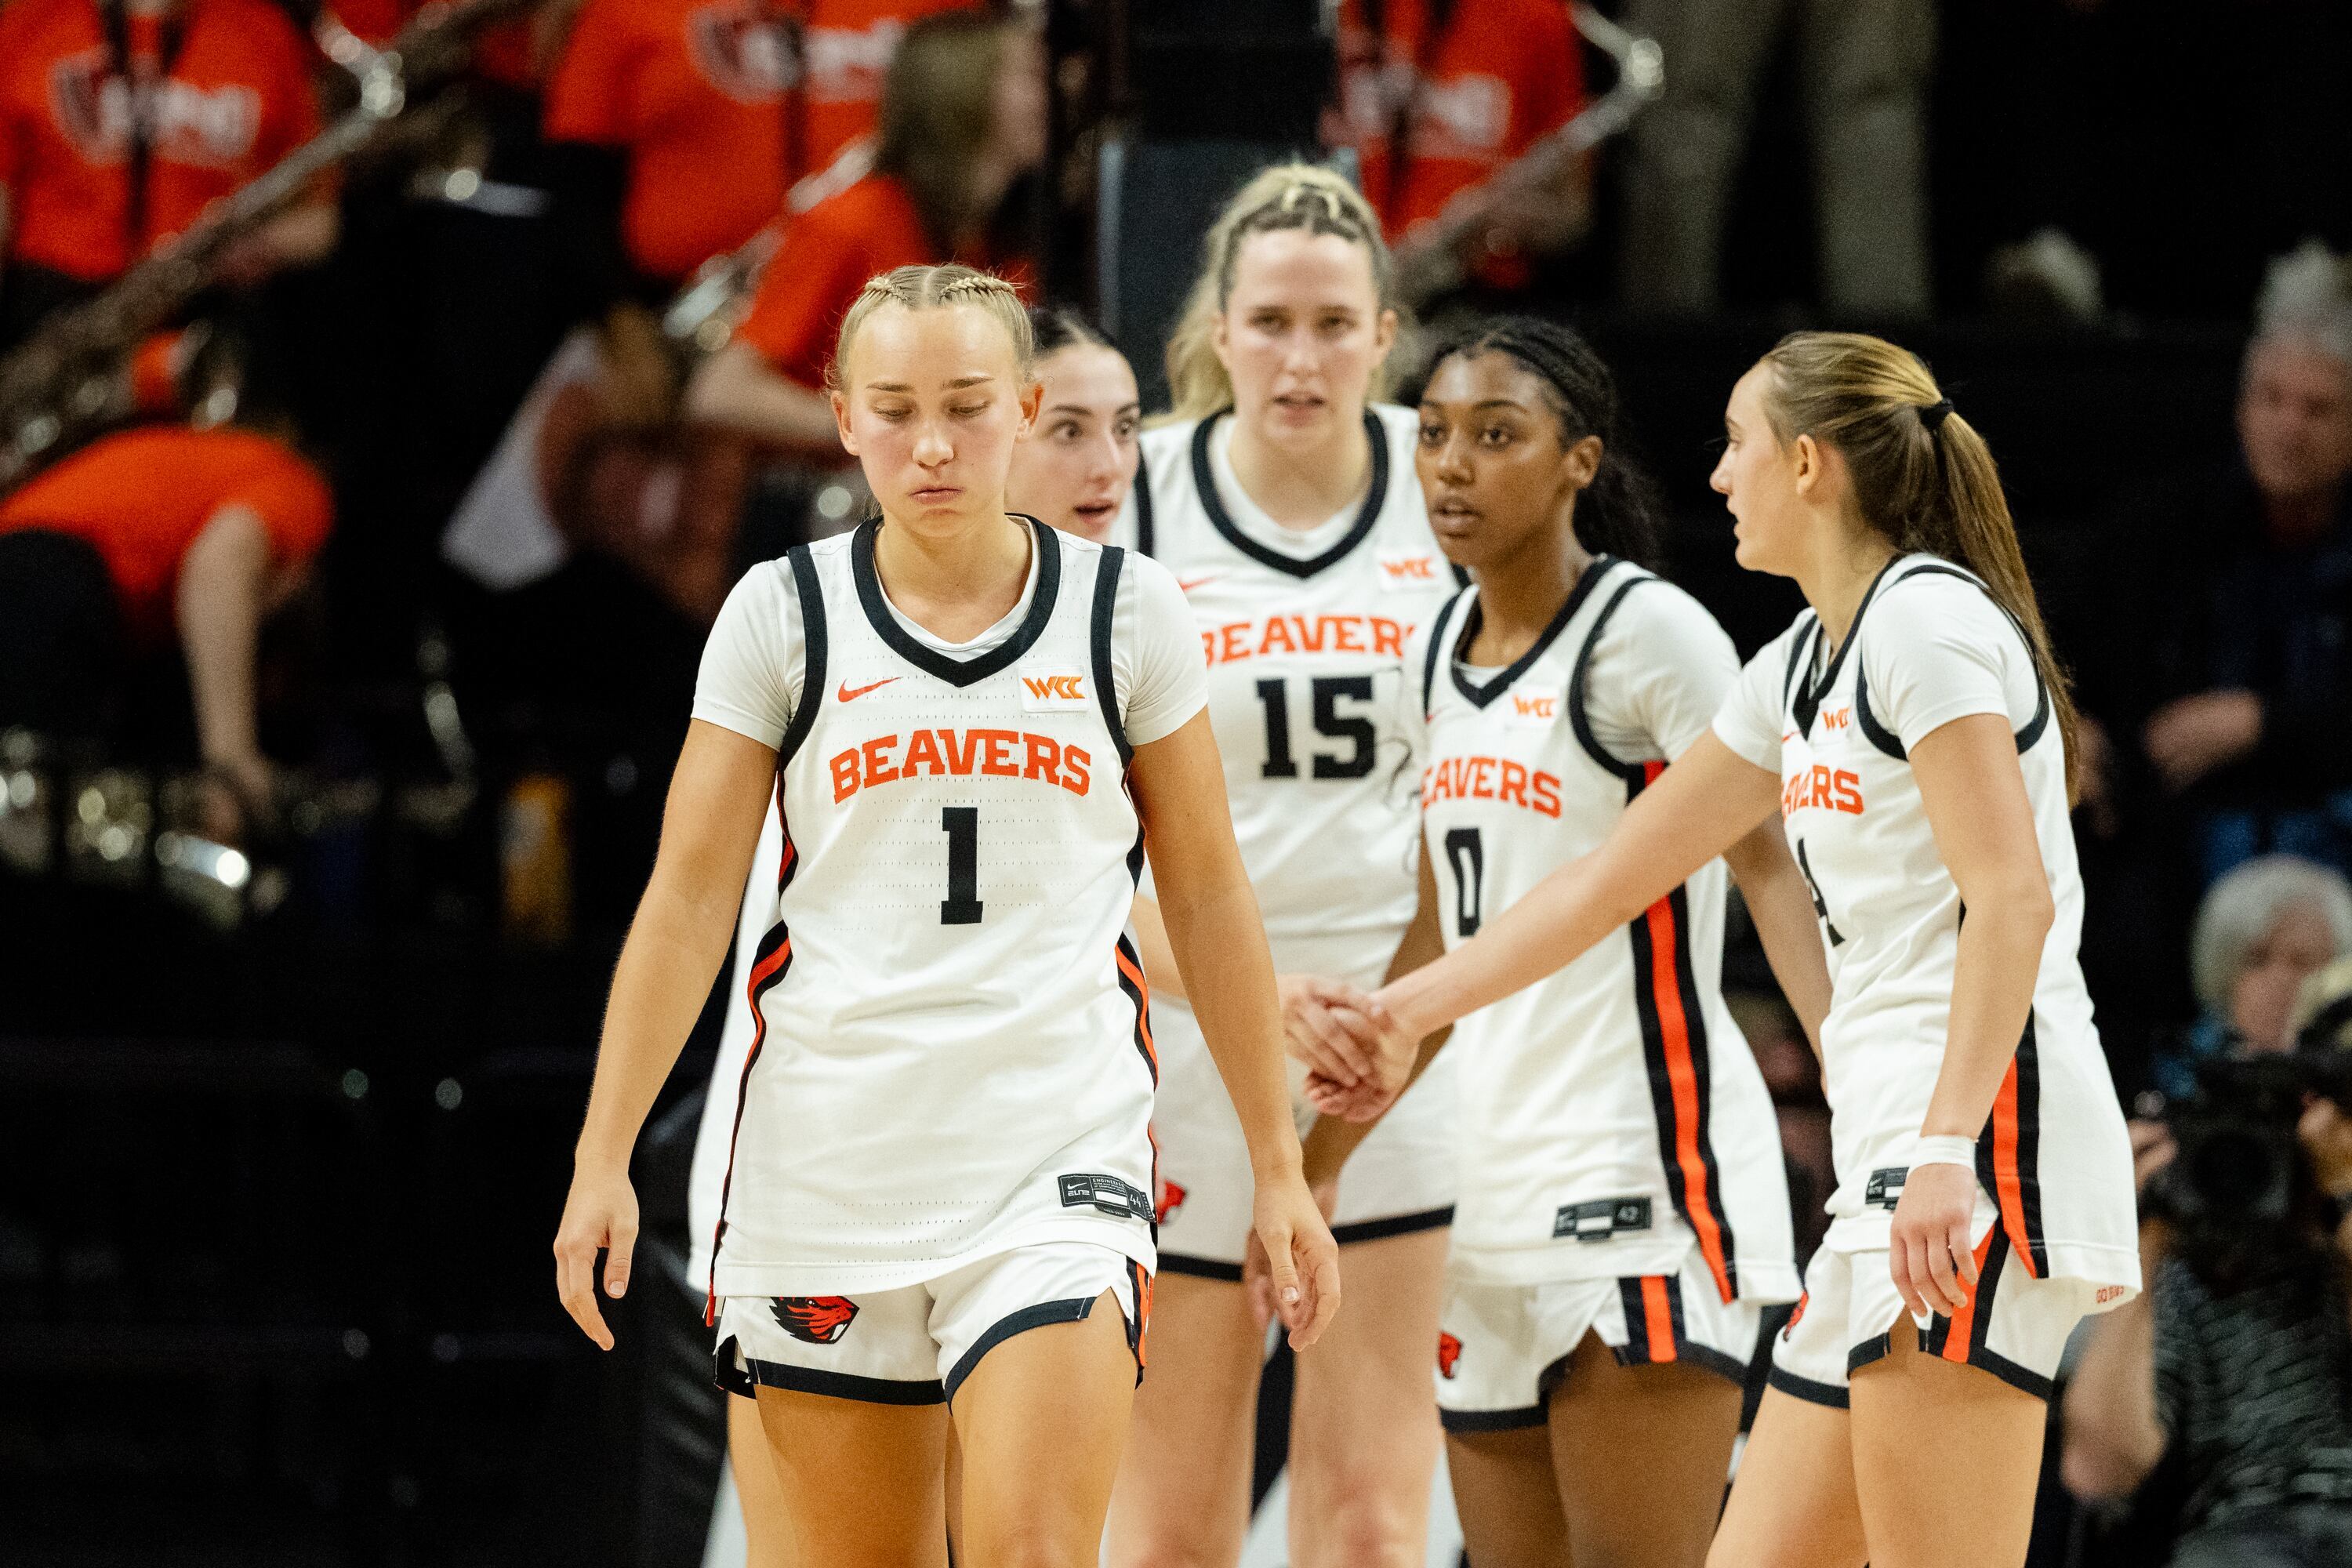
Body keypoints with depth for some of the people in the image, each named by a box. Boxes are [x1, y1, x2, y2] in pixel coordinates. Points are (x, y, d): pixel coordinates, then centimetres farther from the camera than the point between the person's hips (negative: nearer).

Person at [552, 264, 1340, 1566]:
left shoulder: (1127, 611, 4)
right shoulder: (783, 614, 3)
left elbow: (1209, 896, 10)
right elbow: (688, 898, 2)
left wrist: (1278, 1166, 10)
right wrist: (603, 1158, -5)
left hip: (1059, 1157, -1)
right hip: (823, 1153, 1)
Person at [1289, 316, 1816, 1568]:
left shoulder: (1649, 633, -8)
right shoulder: (1443, 653, 14)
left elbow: (1772, 867, -16)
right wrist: (1323, 1149, 27)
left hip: (1646, 1173, -8)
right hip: (1496, 1177, 8)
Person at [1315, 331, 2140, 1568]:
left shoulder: (1927, 619, -8)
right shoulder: (1804, 668, 21)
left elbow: (2011, 898, -18)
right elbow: (1609, 880, 30)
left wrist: (1948, 1152, -27)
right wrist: (1407, 1008, 33)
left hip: (1987, 1137, -10)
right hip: (1890, 1160, 10)